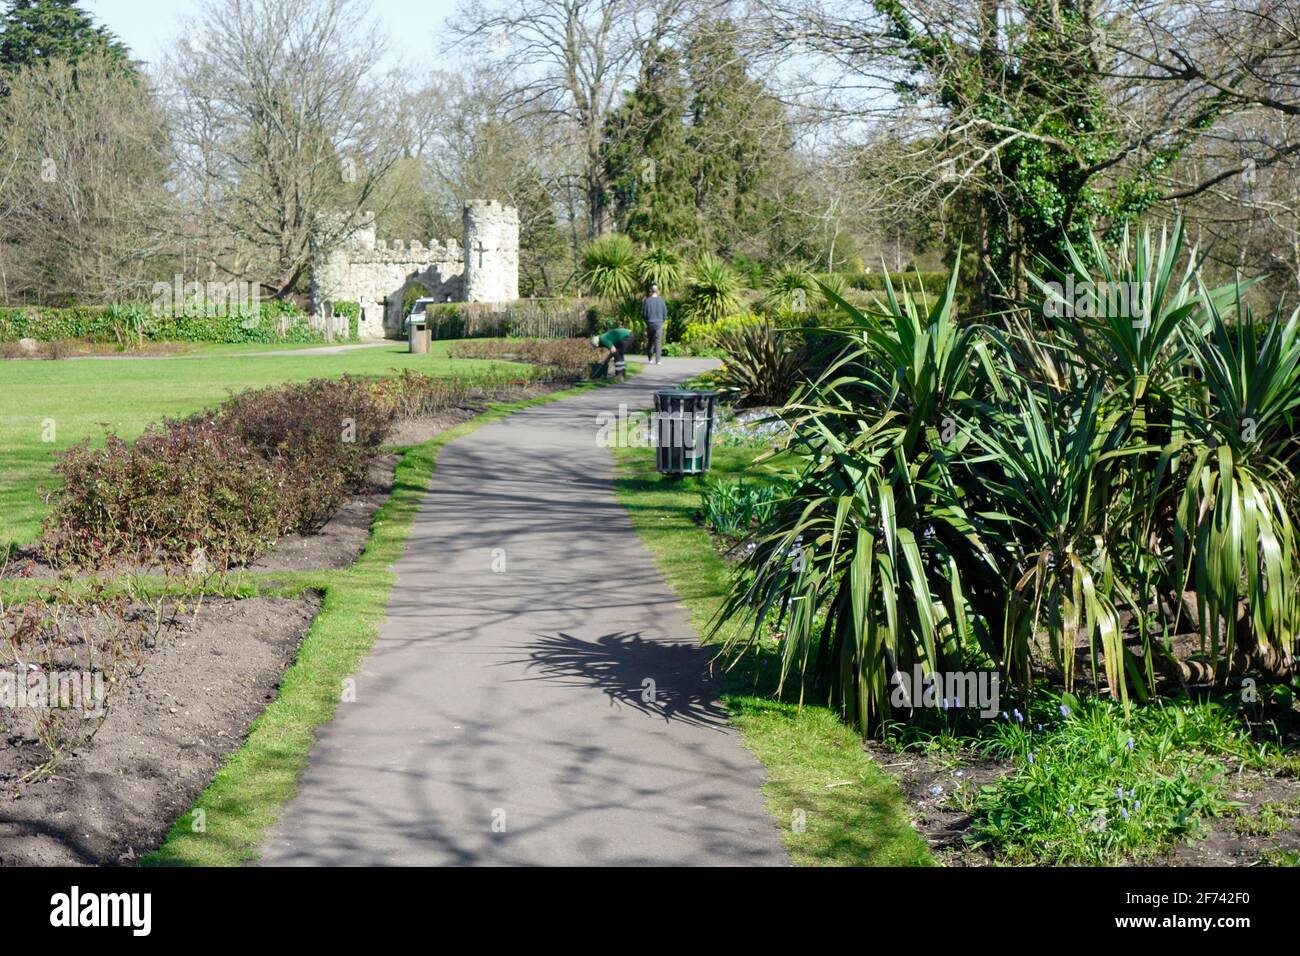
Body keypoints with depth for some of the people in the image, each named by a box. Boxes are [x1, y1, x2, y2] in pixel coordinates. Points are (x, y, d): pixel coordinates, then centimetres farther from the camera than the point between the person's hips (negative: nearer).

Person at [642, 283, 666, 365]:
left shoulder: (647, 301, -7)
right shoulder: (661, 300, -5)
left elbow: (643, 313, -3)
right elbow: (665, 313, 0)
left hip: (650, 324, 0)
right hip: (659, 324, 0)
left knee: (650, 341, 16)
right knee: (658, 342, 0)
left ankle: (650, 358, 20)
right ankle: (658, 360, -9)